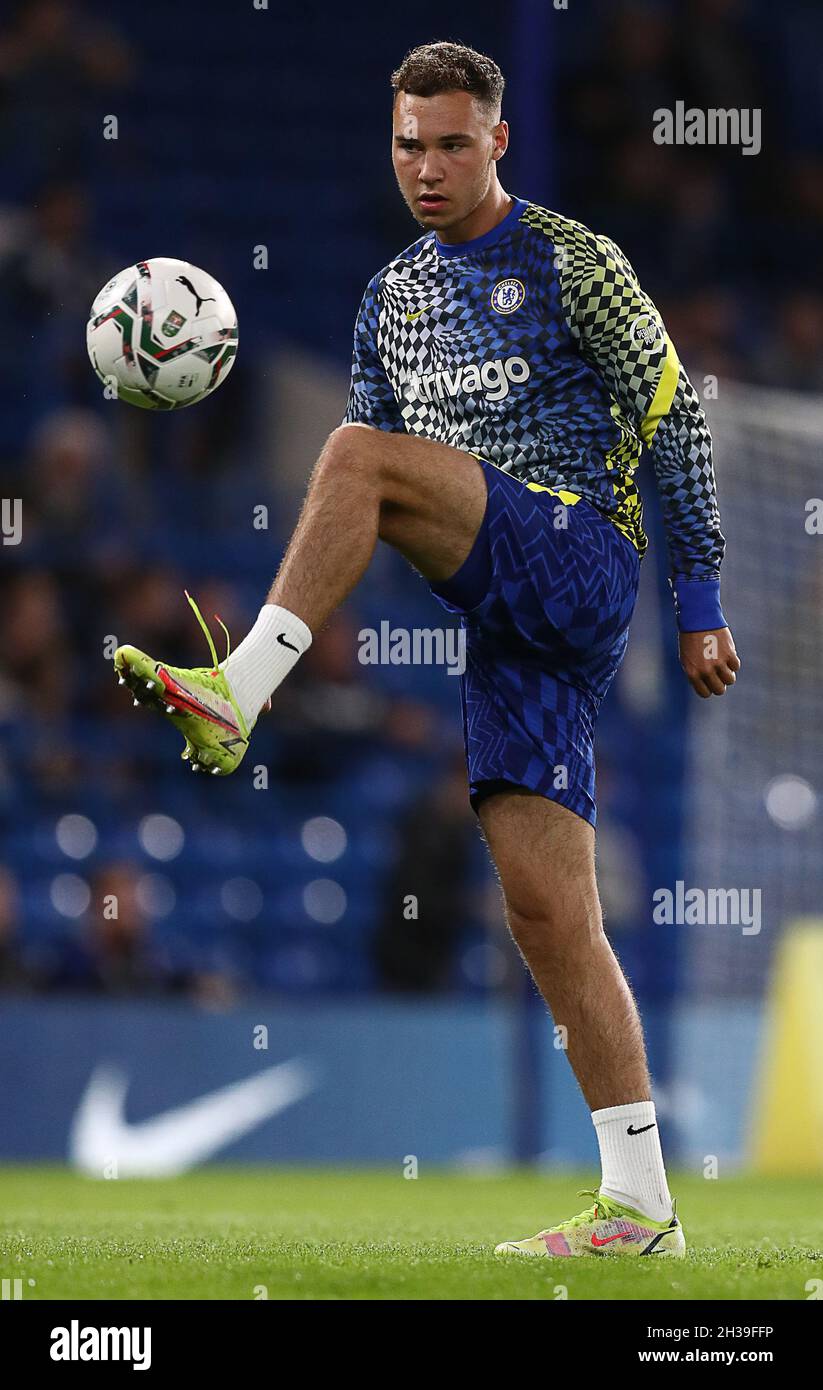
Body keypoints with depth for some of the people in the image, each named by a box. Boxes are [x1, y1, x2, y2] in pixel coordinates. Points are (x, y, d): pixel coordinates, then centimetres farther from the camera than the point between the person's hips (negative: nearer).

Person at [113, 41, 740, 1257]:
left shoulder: (572, 264, 2)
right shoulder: (392, 300, 21)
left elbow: (674, 417, 1)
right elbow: (360, 516, 23)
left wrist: (701, 599, -4)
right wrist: (302, 637, 10)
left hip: (580, 555, -6)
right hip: (506, 627, 6)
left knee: (361, 454, -26)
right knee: (545, 907, -2)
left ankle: (232, 699, -32)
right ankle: (640, 1207, -2)